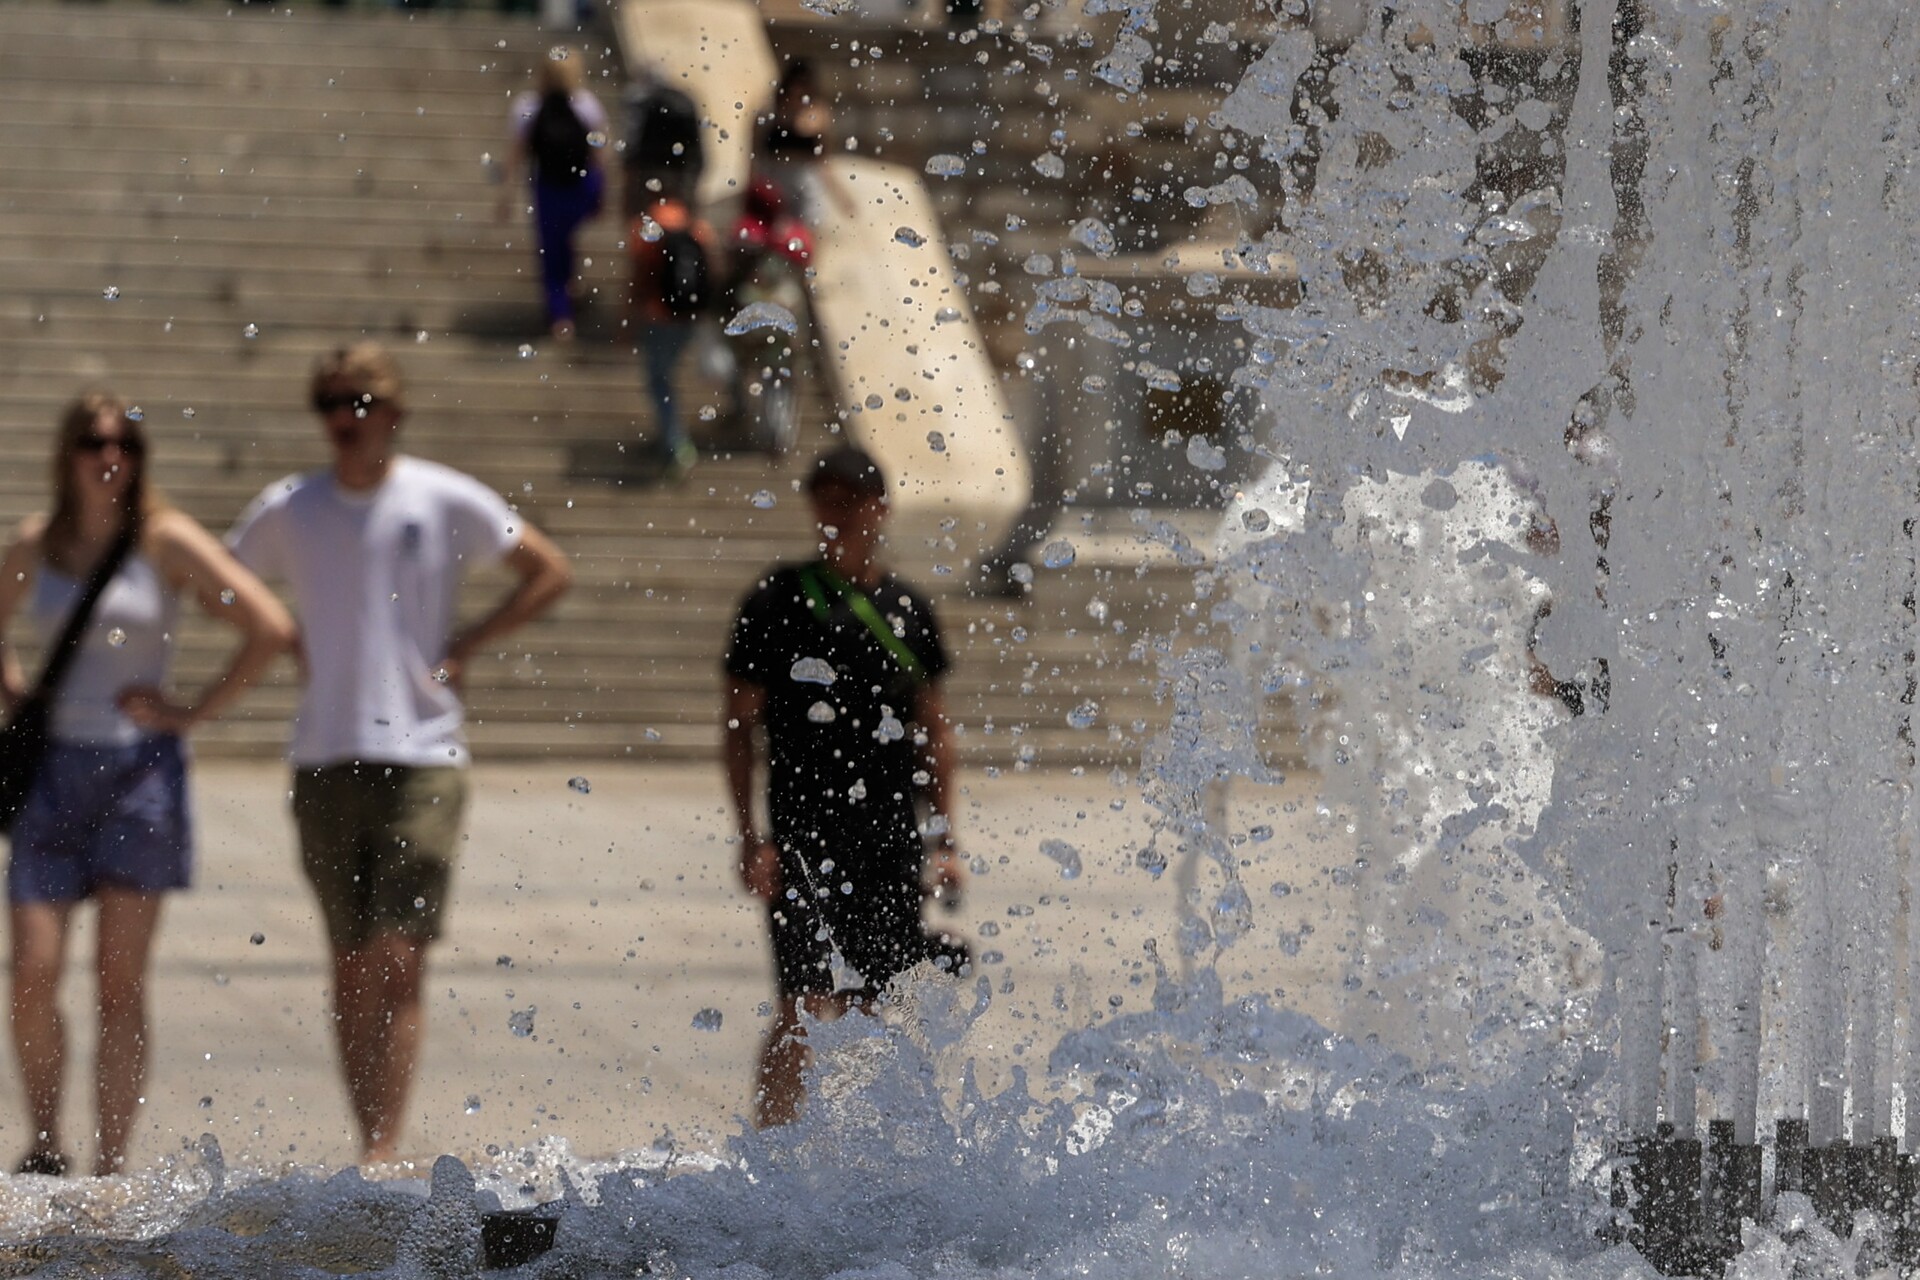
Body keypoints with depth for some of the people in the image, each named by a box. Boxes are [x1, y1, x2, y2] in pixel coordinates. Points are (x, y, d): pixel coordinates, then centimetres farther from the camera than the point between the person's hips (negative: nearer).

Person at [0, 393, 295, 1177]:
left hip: (138, 767, -3)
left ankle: (111, 1167, 0)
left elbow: (271, 628, -7)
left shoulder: (165, 541, -3)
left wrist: (195, 712, -7)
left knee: (119, 982, -3)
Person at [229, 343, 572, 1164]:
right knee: (351, 966, 6)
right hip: (325, 758, 3)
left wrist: (464, 648, -1)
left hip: (423, 757, -3)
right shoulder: (287, 510, 6)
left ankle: (382, 1156, -15)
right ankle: (371, 1149, 15)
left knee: (398, 962, -12)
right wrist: (295, 646, 6)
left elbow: (550, 574, 7)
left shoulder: (447, 502, -1)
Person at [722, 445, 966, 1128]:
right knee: (808, 1007, -14)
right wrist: (750, 834, -8)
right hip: (804, 835, -4)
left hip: (893, 839, 4)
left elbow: (935, 730, 17)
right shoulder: (777, 603, -1)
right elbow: (739, 725, 0)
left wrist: (943, 839, 12)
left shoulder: (909, 610, 11)